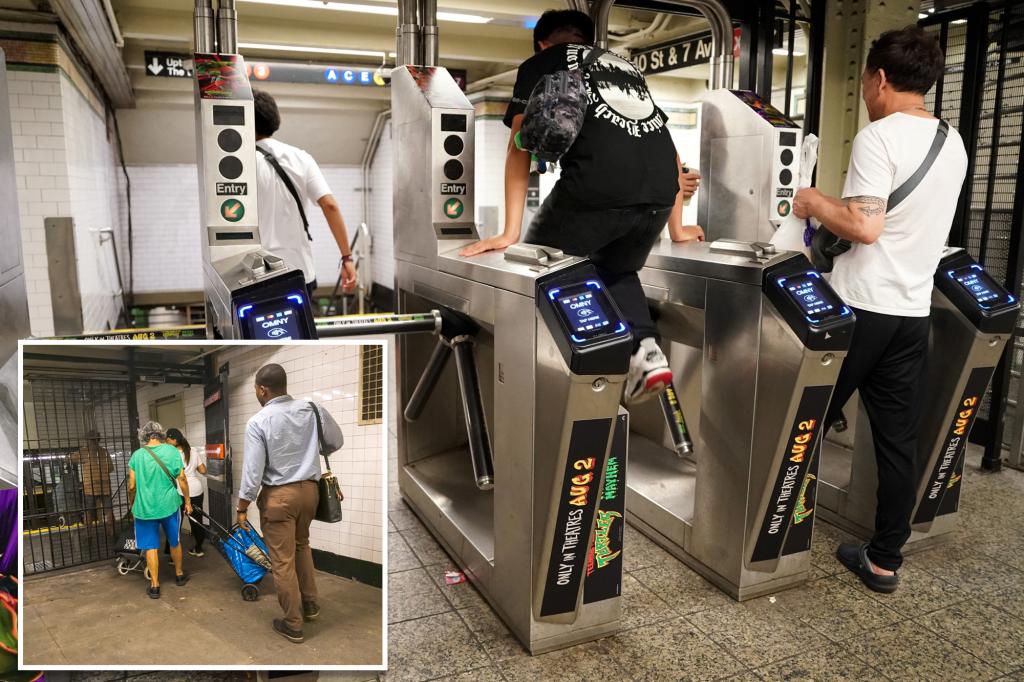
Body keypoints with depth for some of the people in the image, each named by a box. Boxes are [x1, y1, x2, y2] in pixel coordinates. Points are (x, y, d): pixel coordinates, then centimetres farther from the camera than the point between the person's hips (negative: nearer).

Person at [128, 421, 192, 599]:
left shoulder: (137, 455, -4)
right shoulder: (171, 451, -4)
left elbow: (132, 486, -2)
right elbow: (182, 479, -4)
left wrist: (132, 504, 15)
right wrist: (187, 501, 6)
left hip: (145, 507, -1)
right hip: (169, 504, 1)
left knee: (151, 546, 9)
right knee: (175, 541, 19)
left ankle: (154, 585, 12)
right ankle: (179, 575, 34)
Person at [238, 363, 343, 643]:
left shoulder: (258, 422, -15)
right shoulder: (312, 408, -4)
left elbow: (253, 470, -14)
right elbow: (337, 440, 8)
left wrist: (242, 507, -3)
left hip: (278, 495, -5)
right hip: (309, 489, 5)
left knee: (282, 560, 7)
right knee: (302, 544, 28)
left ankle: (293, 625, 17)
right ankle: (310, 603, 36)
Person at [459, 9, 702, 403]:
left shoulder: (539, 66, 23)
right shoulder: (627, 68, 36)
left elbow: (520, 150, 14)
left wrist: (510, 233, 13)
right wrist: (677, 228, 41)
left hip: (596, 185, -5)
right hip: (660, 191, 5)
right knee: (618, 270, 29)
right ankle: (643, 348, 7)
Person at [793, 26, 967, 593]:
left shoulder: (878, 136, -12)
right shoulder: (954, 145, 12)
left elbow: (864, 227, -21)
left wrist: (815, 203, -4)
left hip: (860, 307, -7)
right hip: (913, 311, 7)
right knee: (899, 439, 10)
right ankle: (885, 560, 19)